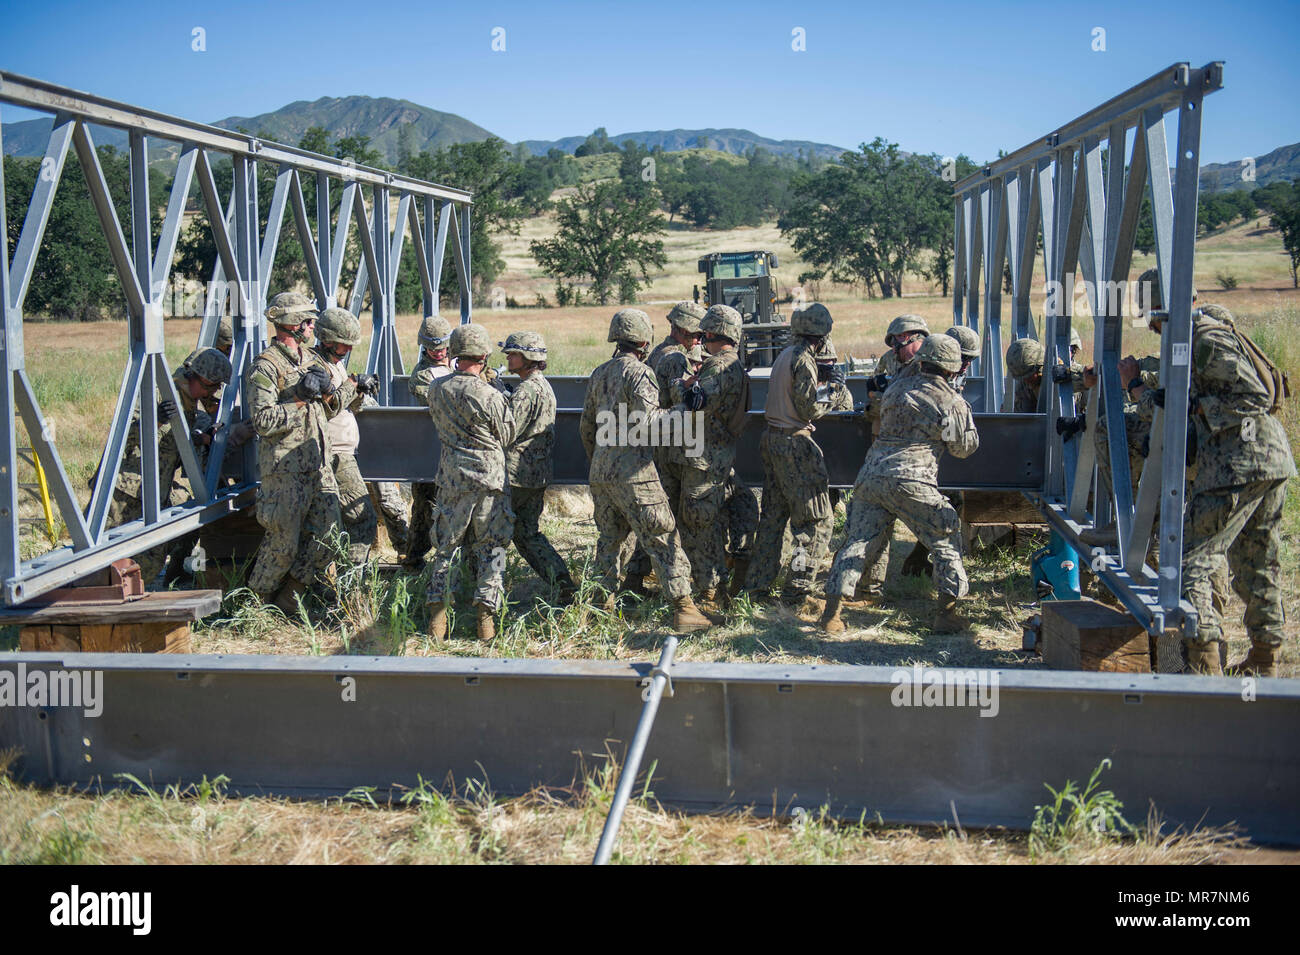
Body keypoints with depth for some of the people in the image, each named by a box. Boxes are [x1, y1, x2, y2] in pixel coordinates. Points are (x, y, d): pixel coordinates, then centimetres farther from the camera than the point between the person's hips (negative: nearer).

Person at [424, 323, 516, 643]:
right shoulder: (489, 396, -16)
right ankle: (486, 616, 3)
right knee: (491, 547, 7)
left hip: (451, 477, 4)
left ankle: (436, 617, 12)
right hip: (489, 477, -4)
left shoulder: (437, 388, -2)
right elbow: (506, 437, -3)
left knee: (445, 546, 14)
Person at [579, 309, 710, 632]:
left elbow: (586, 427, 20)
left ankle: (603, 599, 24)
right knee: (662, 539, -5)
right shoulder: (640, 373, -10)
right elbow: (647, 421, -21)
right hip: (632, 472, -7)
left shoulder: (598, 374, 14)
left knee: (609, 537, 20)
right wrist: (684, 408, -13)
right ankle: (683, 608, -6)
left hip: (600, 471, 7)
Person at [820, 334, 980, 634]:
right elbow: (965, 447, 12)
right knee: (947, 542, 11)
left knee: (857, 541, 10)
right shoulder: (951, 401, 2)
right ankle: (947, 614, 9)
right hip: (910, 480, -5)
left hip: (871, 474, 5)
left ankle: (831, 613, 5)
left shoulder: (897, 386, 16)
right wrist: (964, 412, 25)